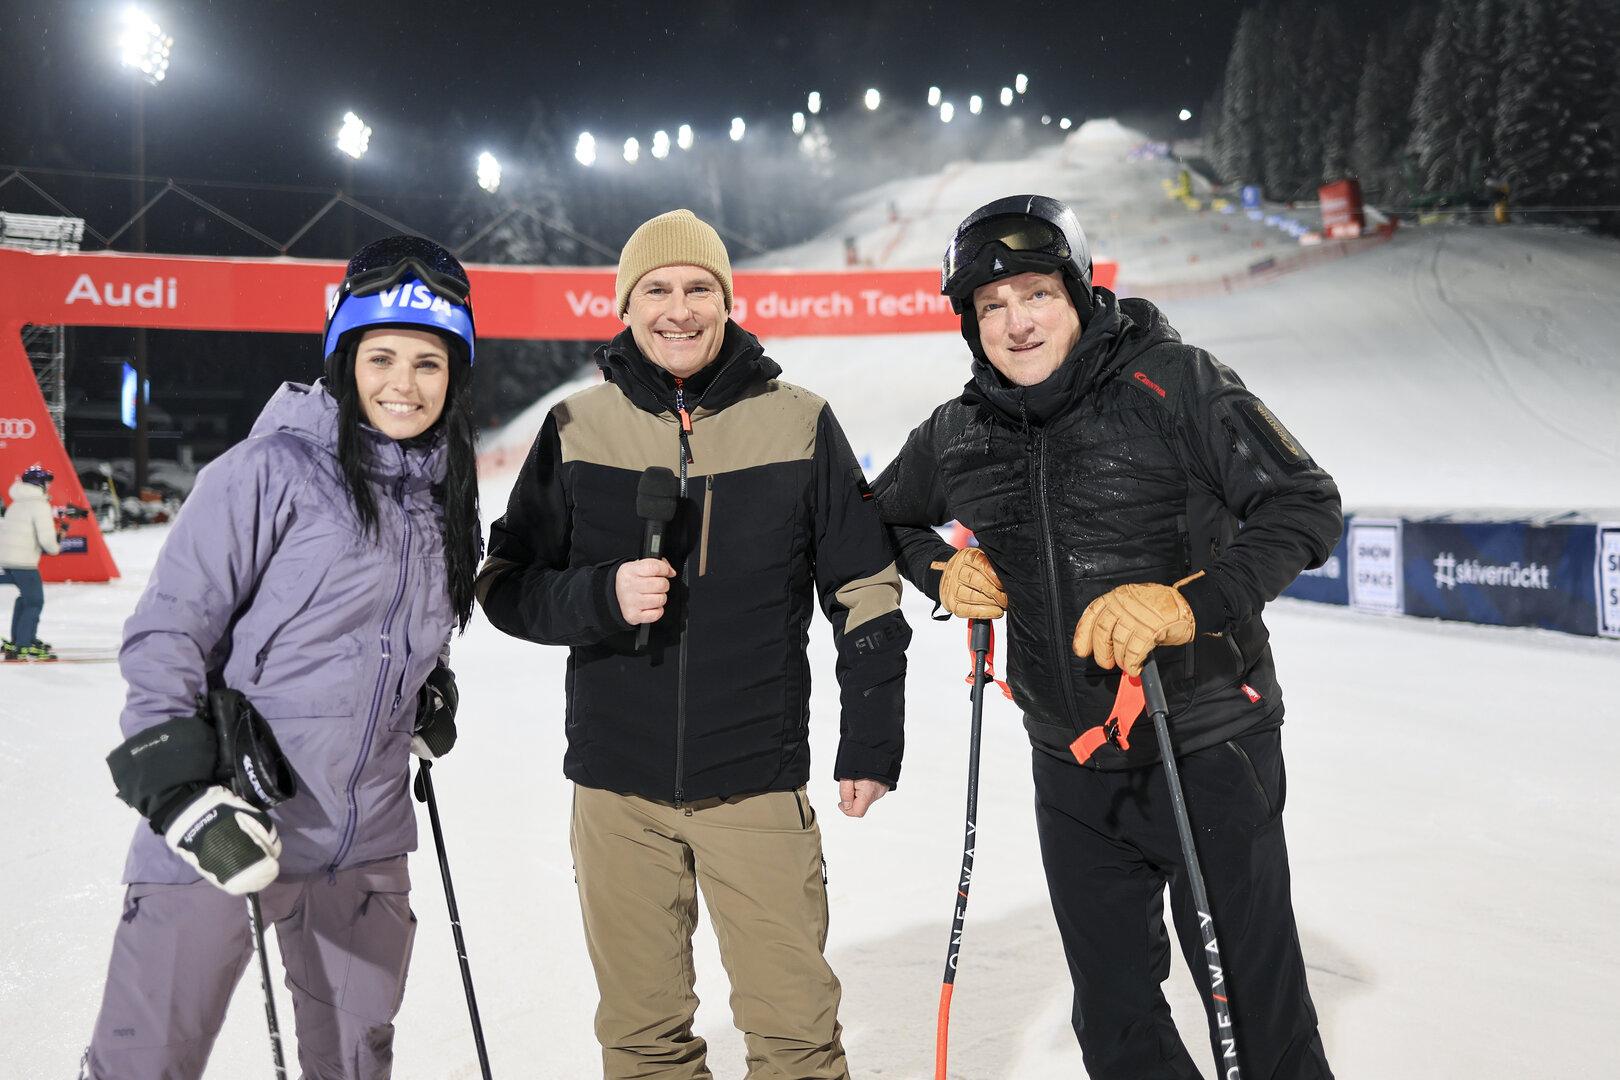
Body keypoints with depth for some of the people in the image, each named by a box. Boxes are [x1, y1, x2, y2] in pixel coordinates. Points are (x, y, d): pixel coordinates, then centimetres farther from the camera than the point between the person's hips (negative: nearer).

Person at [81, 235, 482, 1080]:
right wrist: (182, 793, -18)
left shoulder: (443, 493, 8)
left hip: (365, 843, 6)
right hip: (223, 823, -5)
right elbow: (165, 632, -11)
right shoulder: (271, 469, -11)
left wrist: (428, 692, 9)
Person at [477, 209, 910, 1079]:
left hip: (757, 781, -1)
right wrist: (601, 598, -16)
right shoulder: (576, 429, 0)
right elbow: (505, 584, 4)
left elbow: (865, 591, 3)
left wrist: (870, 746, 3)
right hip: (616, 784, 2)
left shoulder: (799, 425, -3)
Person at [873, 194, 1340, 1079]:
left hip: (1207, 749, -4)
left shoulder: (1170, 383, -12)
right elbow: (885, 517, 21)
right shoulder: (959, 435, 3)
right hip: (1072, 770, 5)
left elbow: (1306, 506, -15)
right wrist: (943, 572, 1)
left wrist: (1188, 602, -28)